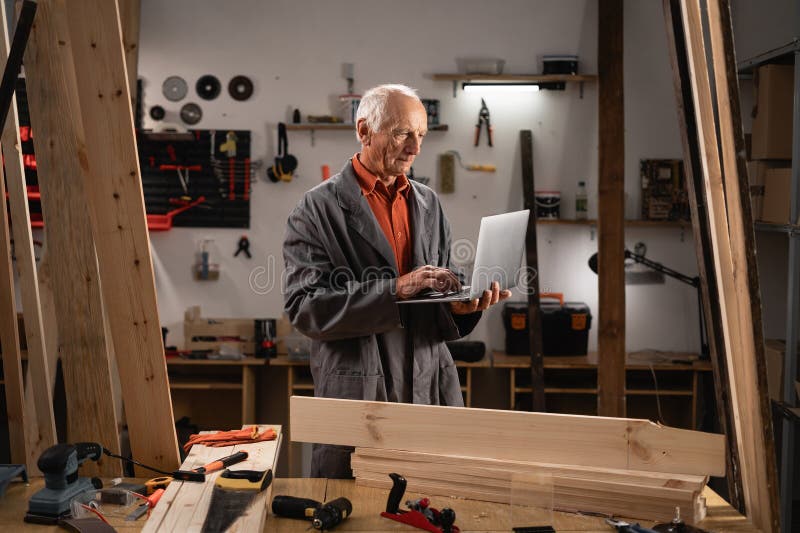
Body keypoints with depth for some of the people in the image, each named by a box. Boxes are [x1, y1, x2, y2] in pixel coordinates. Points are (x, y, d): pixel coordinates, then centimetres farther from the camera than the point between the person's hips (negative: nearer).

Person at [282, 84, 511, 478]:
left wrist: (459, 305, -7)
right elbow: (303, 305, -14)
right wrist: (395, 289, -21)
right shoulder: (318, 208, -4)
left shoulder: (428, 204, 13)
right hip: (355, 396, -4)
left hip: (431, 388, 5)